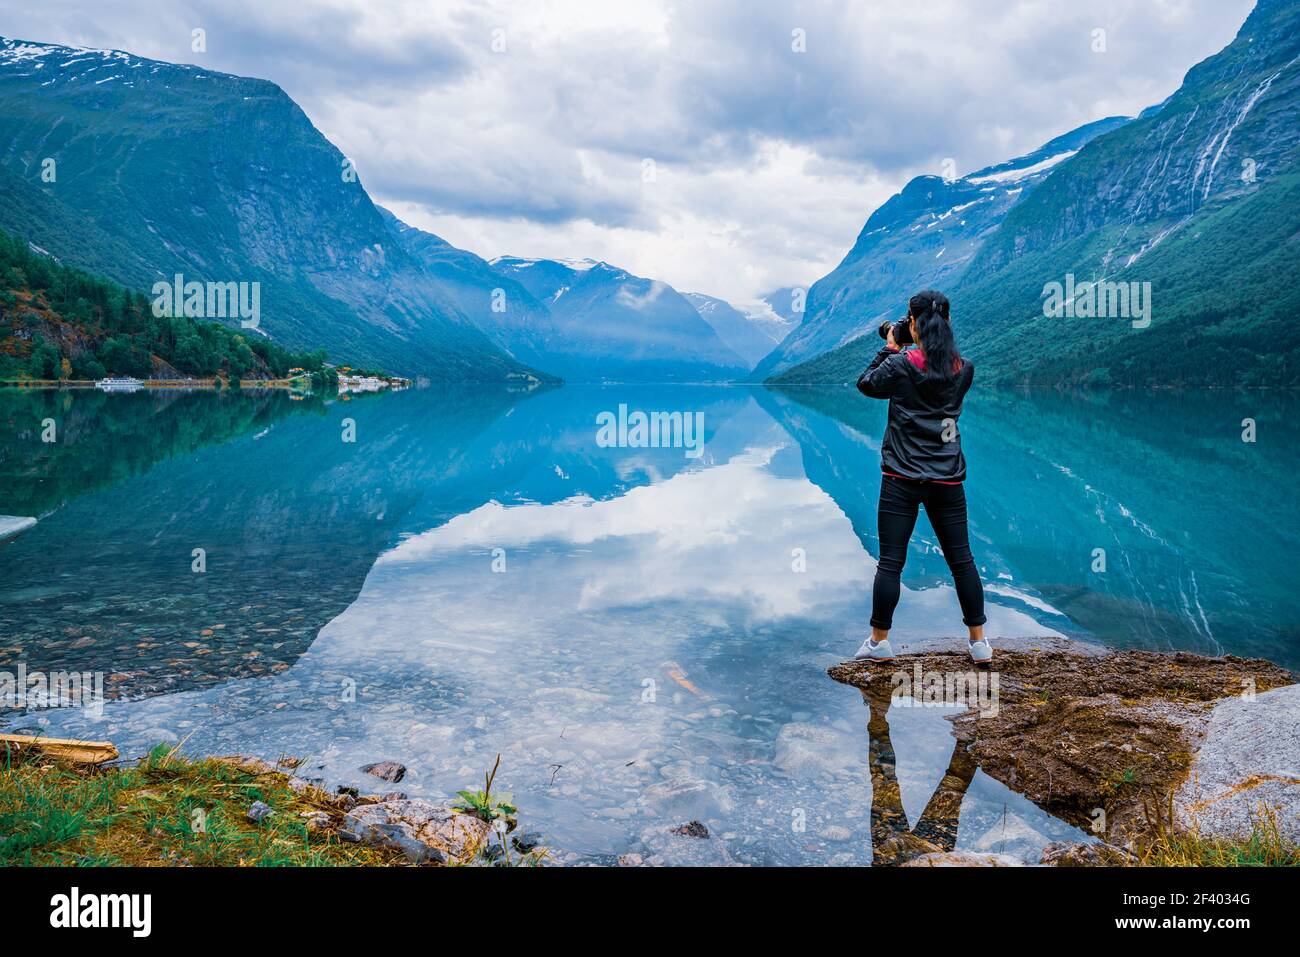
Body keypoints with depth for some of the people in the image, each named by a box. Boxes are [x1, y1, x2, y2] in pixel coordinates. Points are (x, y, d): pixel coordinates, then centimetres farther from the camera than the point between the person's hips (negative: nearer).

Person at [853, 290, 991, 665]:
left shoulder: (900, 365, -9)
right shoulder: (964, 369, 2)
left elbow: (865, 384, 7)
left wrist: (889, 349, 13)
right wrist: (910, 351, 17)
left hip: (902, 479, -3)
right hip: (948, 480, 3)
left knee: (890, 562, 4)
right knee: (962, 561, 11)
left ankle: (879, 642, 12)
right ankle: (979, 643, 19)